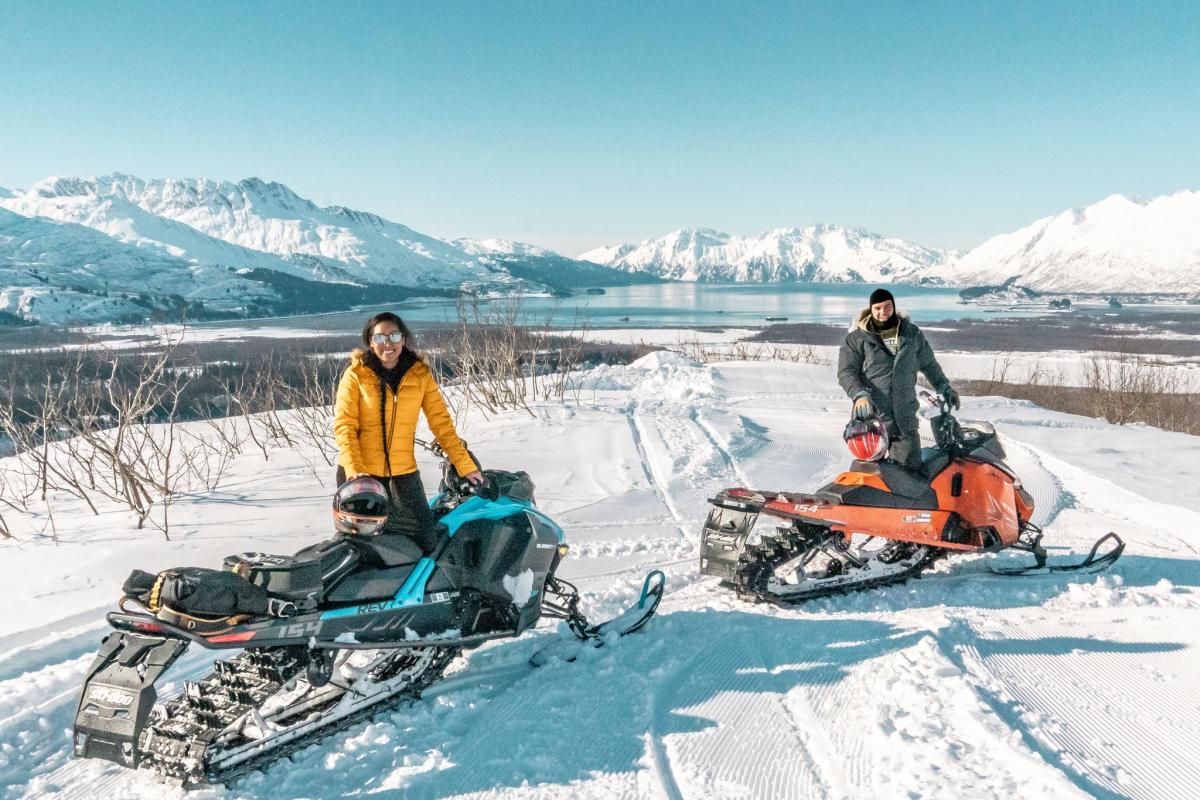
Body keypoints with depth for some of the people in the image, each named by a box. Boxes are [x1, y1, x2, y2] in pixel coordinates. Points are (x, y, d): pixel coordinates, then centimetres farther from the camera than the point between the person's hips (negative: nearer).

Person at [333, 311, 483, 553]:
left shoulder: (420, 374, 1)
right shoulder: (356, 375, -4)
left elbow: (441, 423, 2)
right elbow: (344, 426, -8)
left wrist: (465, 465, -3)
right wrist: (354, 470, -21)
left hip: (403, 472, 1)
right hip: (360, 474, -1)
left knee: (425, 542, -8)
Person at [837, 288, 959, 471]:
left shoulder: (912, 333, 10)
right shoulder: (856, 338, -1)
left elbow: (929, 364, 23)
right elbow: (846, 372, -6)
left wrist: (945, 388, 24)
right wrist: (860, 395, -21)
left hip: (905, 419, 3)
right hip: (871, 417, -3)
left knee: (912, 468, 5)